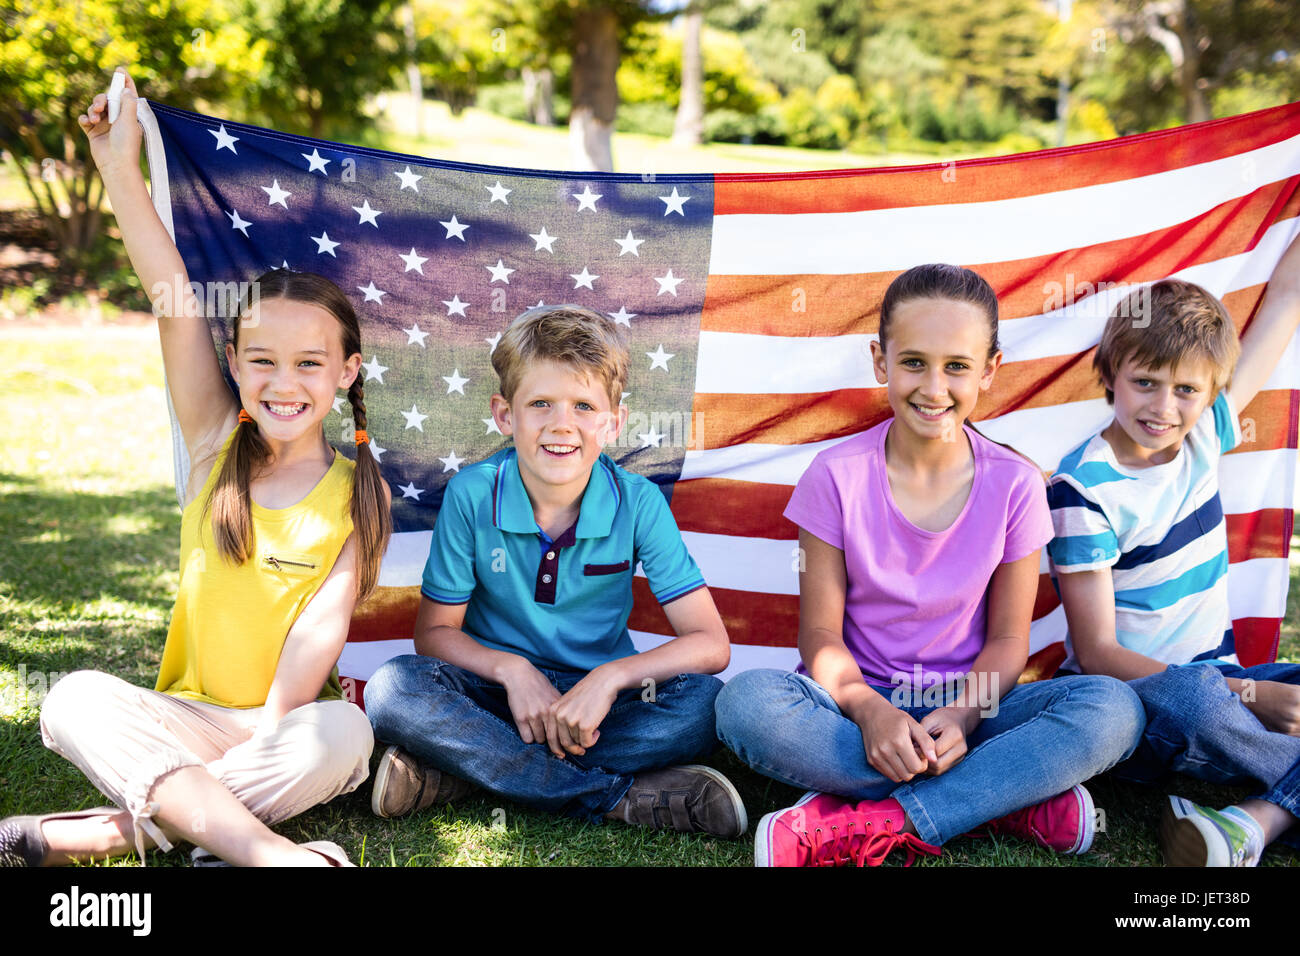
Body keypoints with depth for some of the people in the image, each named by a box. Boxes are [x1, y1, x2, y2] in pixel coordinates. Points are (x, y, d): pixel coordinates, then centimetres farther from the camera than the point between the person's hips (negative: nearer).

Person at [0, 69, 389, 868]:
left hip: (284, 727, -2)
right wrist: (121, 169, -16)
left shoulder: (359, 496, -4)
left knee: (345, 736, -33)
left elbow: (322, 628, -12)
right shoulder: (216, 448, 1)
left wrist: (265, 738, -22)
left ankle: (114, 830, -30)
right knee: (74, 700, -25)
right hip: (187, 717, 2)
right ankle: (270, 851, -37)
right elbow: (176, 305, -8)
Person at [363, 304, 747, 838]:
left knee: (703, 703, -29)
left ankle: (460, 772, -24)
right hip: (498, 691, 0)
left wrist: (611, 676, -29)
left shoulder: (638, 504, -11)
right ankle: (619, 797, -26)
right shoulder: (471, 497, -11)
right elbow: (435, 630, -4)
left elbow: (710, 643, -14)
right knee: (393, 689, -30)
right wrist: (512, 668, -23)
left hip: (595, 696, 1)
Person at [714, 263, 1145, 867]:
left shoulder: (1014, 484, -3)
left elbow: (1008, 638, 1)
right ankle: (1010, 800, -25)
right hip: (860, 702, 0)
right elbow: (821, 630, -6)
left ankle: (866, 827, -27)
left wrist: (962, 714, -20)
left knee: (1114, 710, -26)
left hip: (966, 706, 1)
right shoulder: (838, 476, -6)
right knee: (745, 701, -33)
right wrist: (870, 711, -26)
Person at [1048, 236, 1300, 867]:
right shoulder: (1084, 488, -15)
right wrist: (1249, 696, -23)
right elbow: (1095, 652, -18)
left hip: (1219, 683, 6)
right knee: (1191, 695, -39)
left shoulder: (1203, 435, 2)